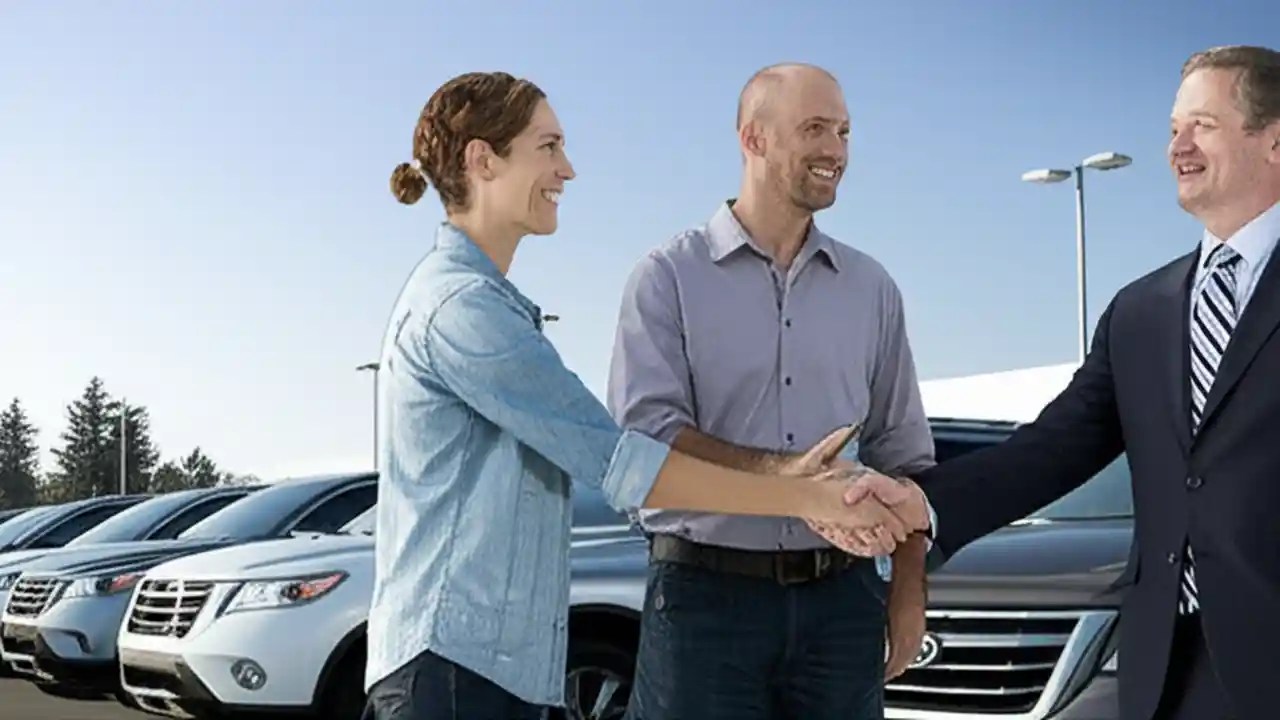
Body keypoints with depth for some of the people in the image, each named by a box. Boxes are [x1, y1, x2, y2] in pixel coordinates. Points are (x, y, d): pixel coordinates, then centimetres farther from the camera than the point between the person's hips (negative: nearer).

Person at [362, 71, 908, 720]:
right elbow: (618, 464, -18)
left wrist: (776, 476, 3)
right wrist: (807, 500, -12)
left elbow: (591, 450, 11)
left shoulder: (488, 300, 16)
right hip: (451, 659, -10)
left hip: (504, 659, 10)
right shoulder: (461, 304, -15)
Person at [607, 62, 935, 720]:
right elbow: (645, 432, -12)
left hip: (841, 599, 4)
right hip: (706, 594, -3)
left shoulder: (871, 288, 11)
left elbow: (903, 455, 12)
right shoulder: (669, 276, -1)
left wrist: (910, 590, 4)